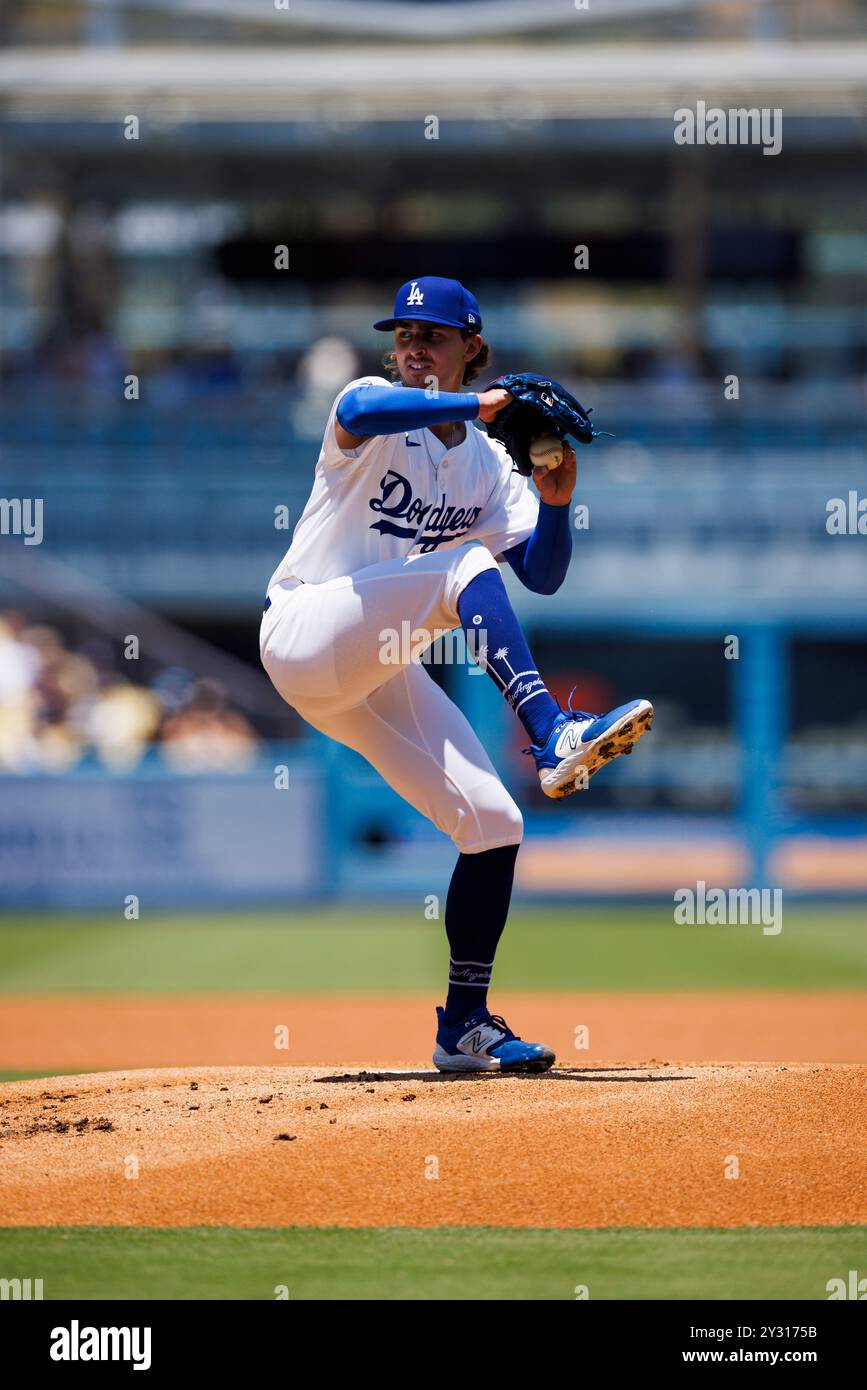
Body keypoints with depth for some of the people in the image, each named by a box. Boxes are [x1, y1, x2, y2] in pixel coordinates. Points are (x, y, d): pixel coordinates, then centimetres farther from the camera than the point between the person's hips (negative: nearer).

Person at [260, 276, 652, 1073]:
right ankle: (556, 738, -44)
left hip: (379, 670, 6)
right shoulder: (379, 412, -3)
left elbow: (542, 574, 3)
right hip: (304, 634, -6)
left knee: (493, 824, -3)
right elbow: (361, 413, -31)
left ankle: (464, 1027, 8)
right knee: (468, 566, -28)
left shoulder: (488, 465, 13)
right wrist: (478, 403, -38)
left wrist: (555, 502, -16)